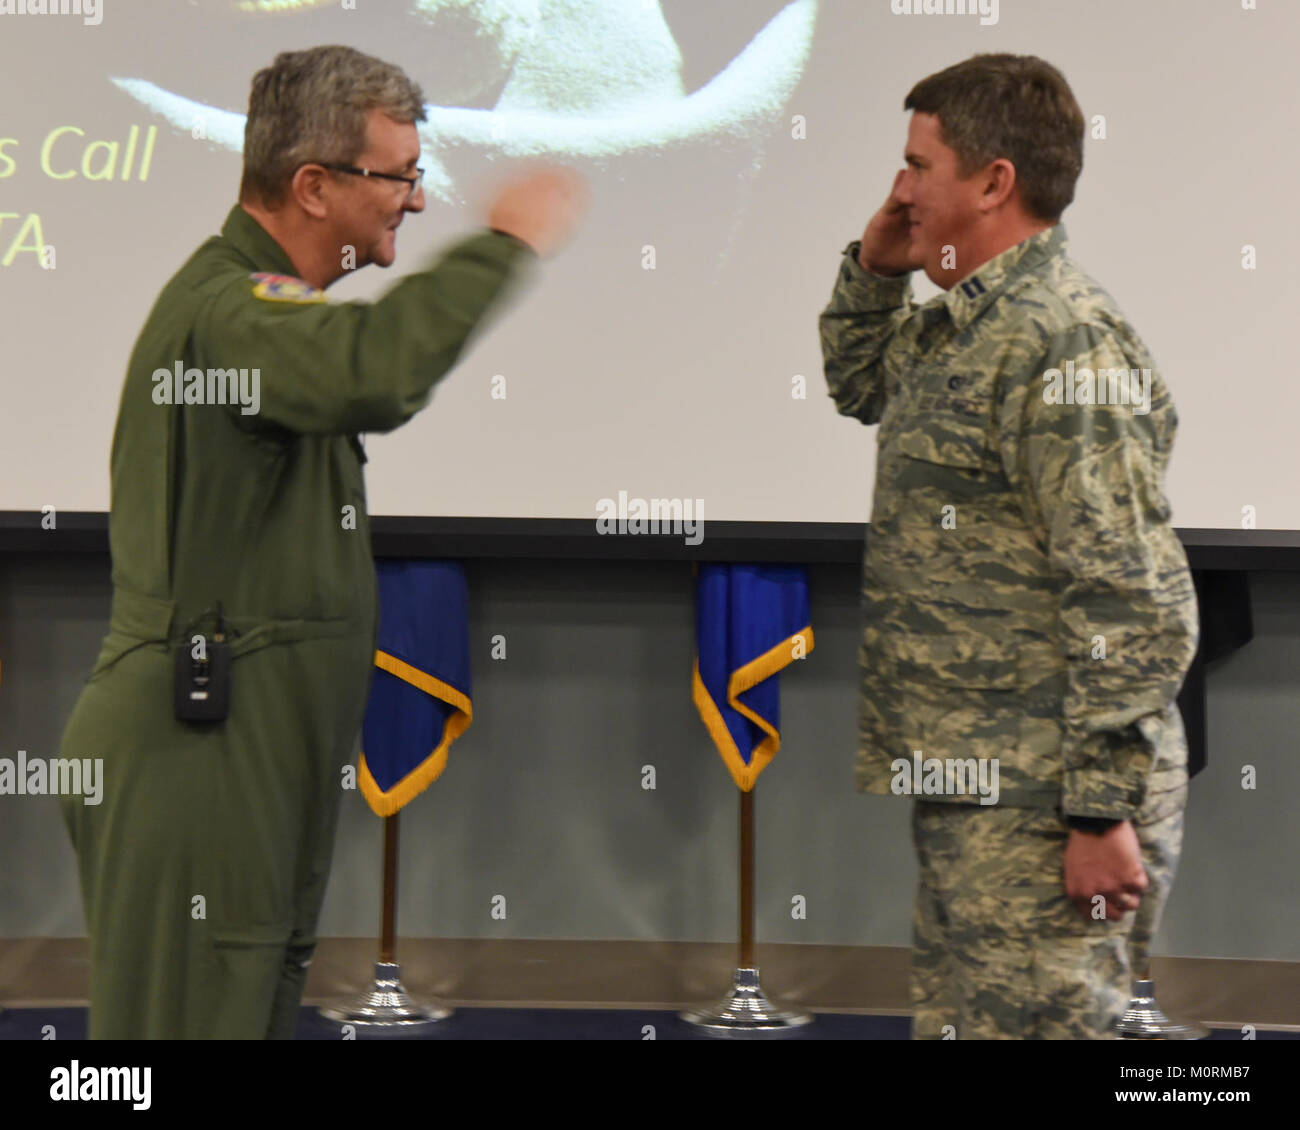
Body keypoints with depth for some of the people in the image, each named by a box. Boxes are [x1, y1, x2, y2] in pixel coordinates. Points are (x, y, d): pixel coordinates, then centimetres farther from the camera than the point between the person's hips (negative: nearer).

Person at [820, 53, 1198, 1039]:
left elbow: (1131, 604, -22)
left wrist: (1102, 812, -24)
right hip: (969, 788, 10)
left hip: (1036, 808, -10)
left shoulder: (1063, 345, -18)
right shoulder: (958, 329, 14)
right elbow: (858, 384, 38)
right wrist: (873, 272, 17)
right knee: (957, 1022, 16)